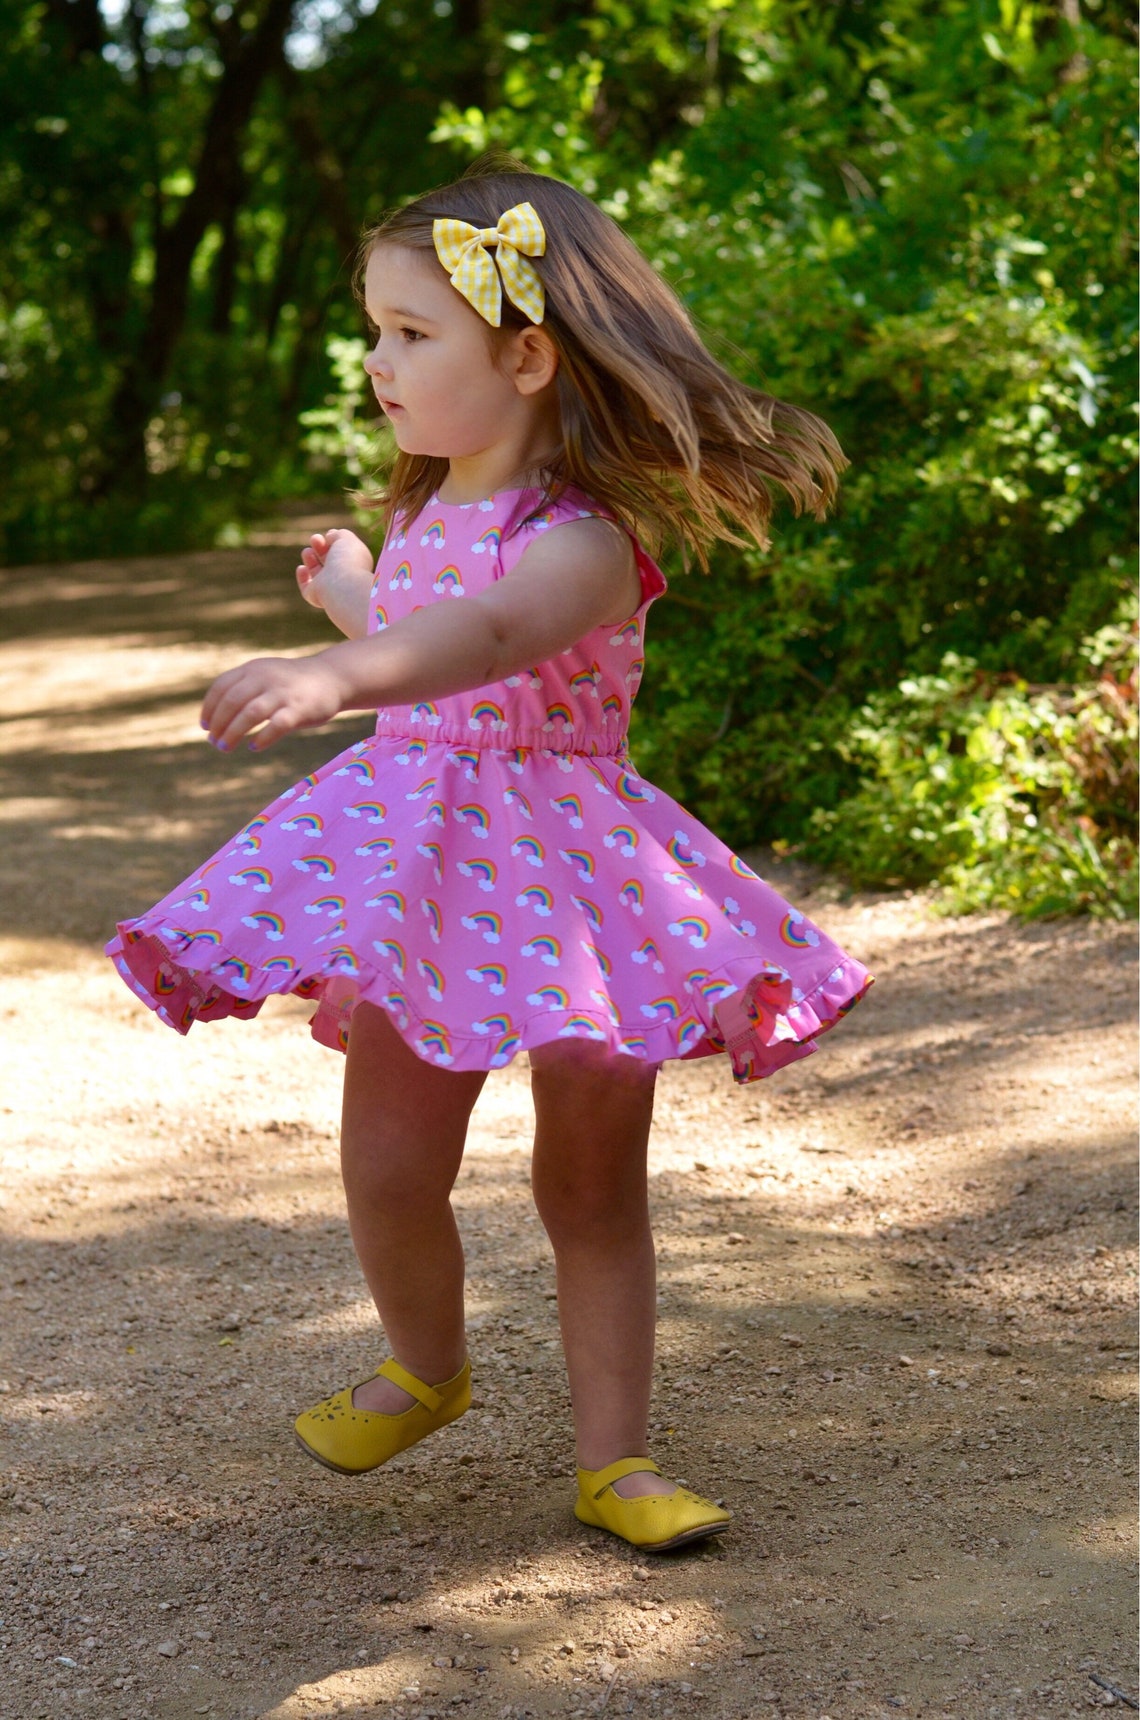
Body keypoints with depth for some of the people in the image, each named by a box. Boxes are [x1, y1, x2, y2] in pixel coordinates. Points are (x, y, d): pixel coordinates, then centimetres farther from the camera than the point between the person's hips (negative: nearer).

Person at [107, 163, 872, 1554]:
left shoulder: (586, 539, -17)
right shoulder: (422, 514, 8)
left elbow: (484, 637, -41)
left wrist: (334, 675, -58)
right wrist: (351, 594, 44)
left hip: (562, 863, -5)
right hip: (417, 865, 6)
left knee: (592, 1183, 5)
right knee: (387, 1170, 3)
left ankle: (613, 1456, 18)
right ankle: (425, 1370, 32)